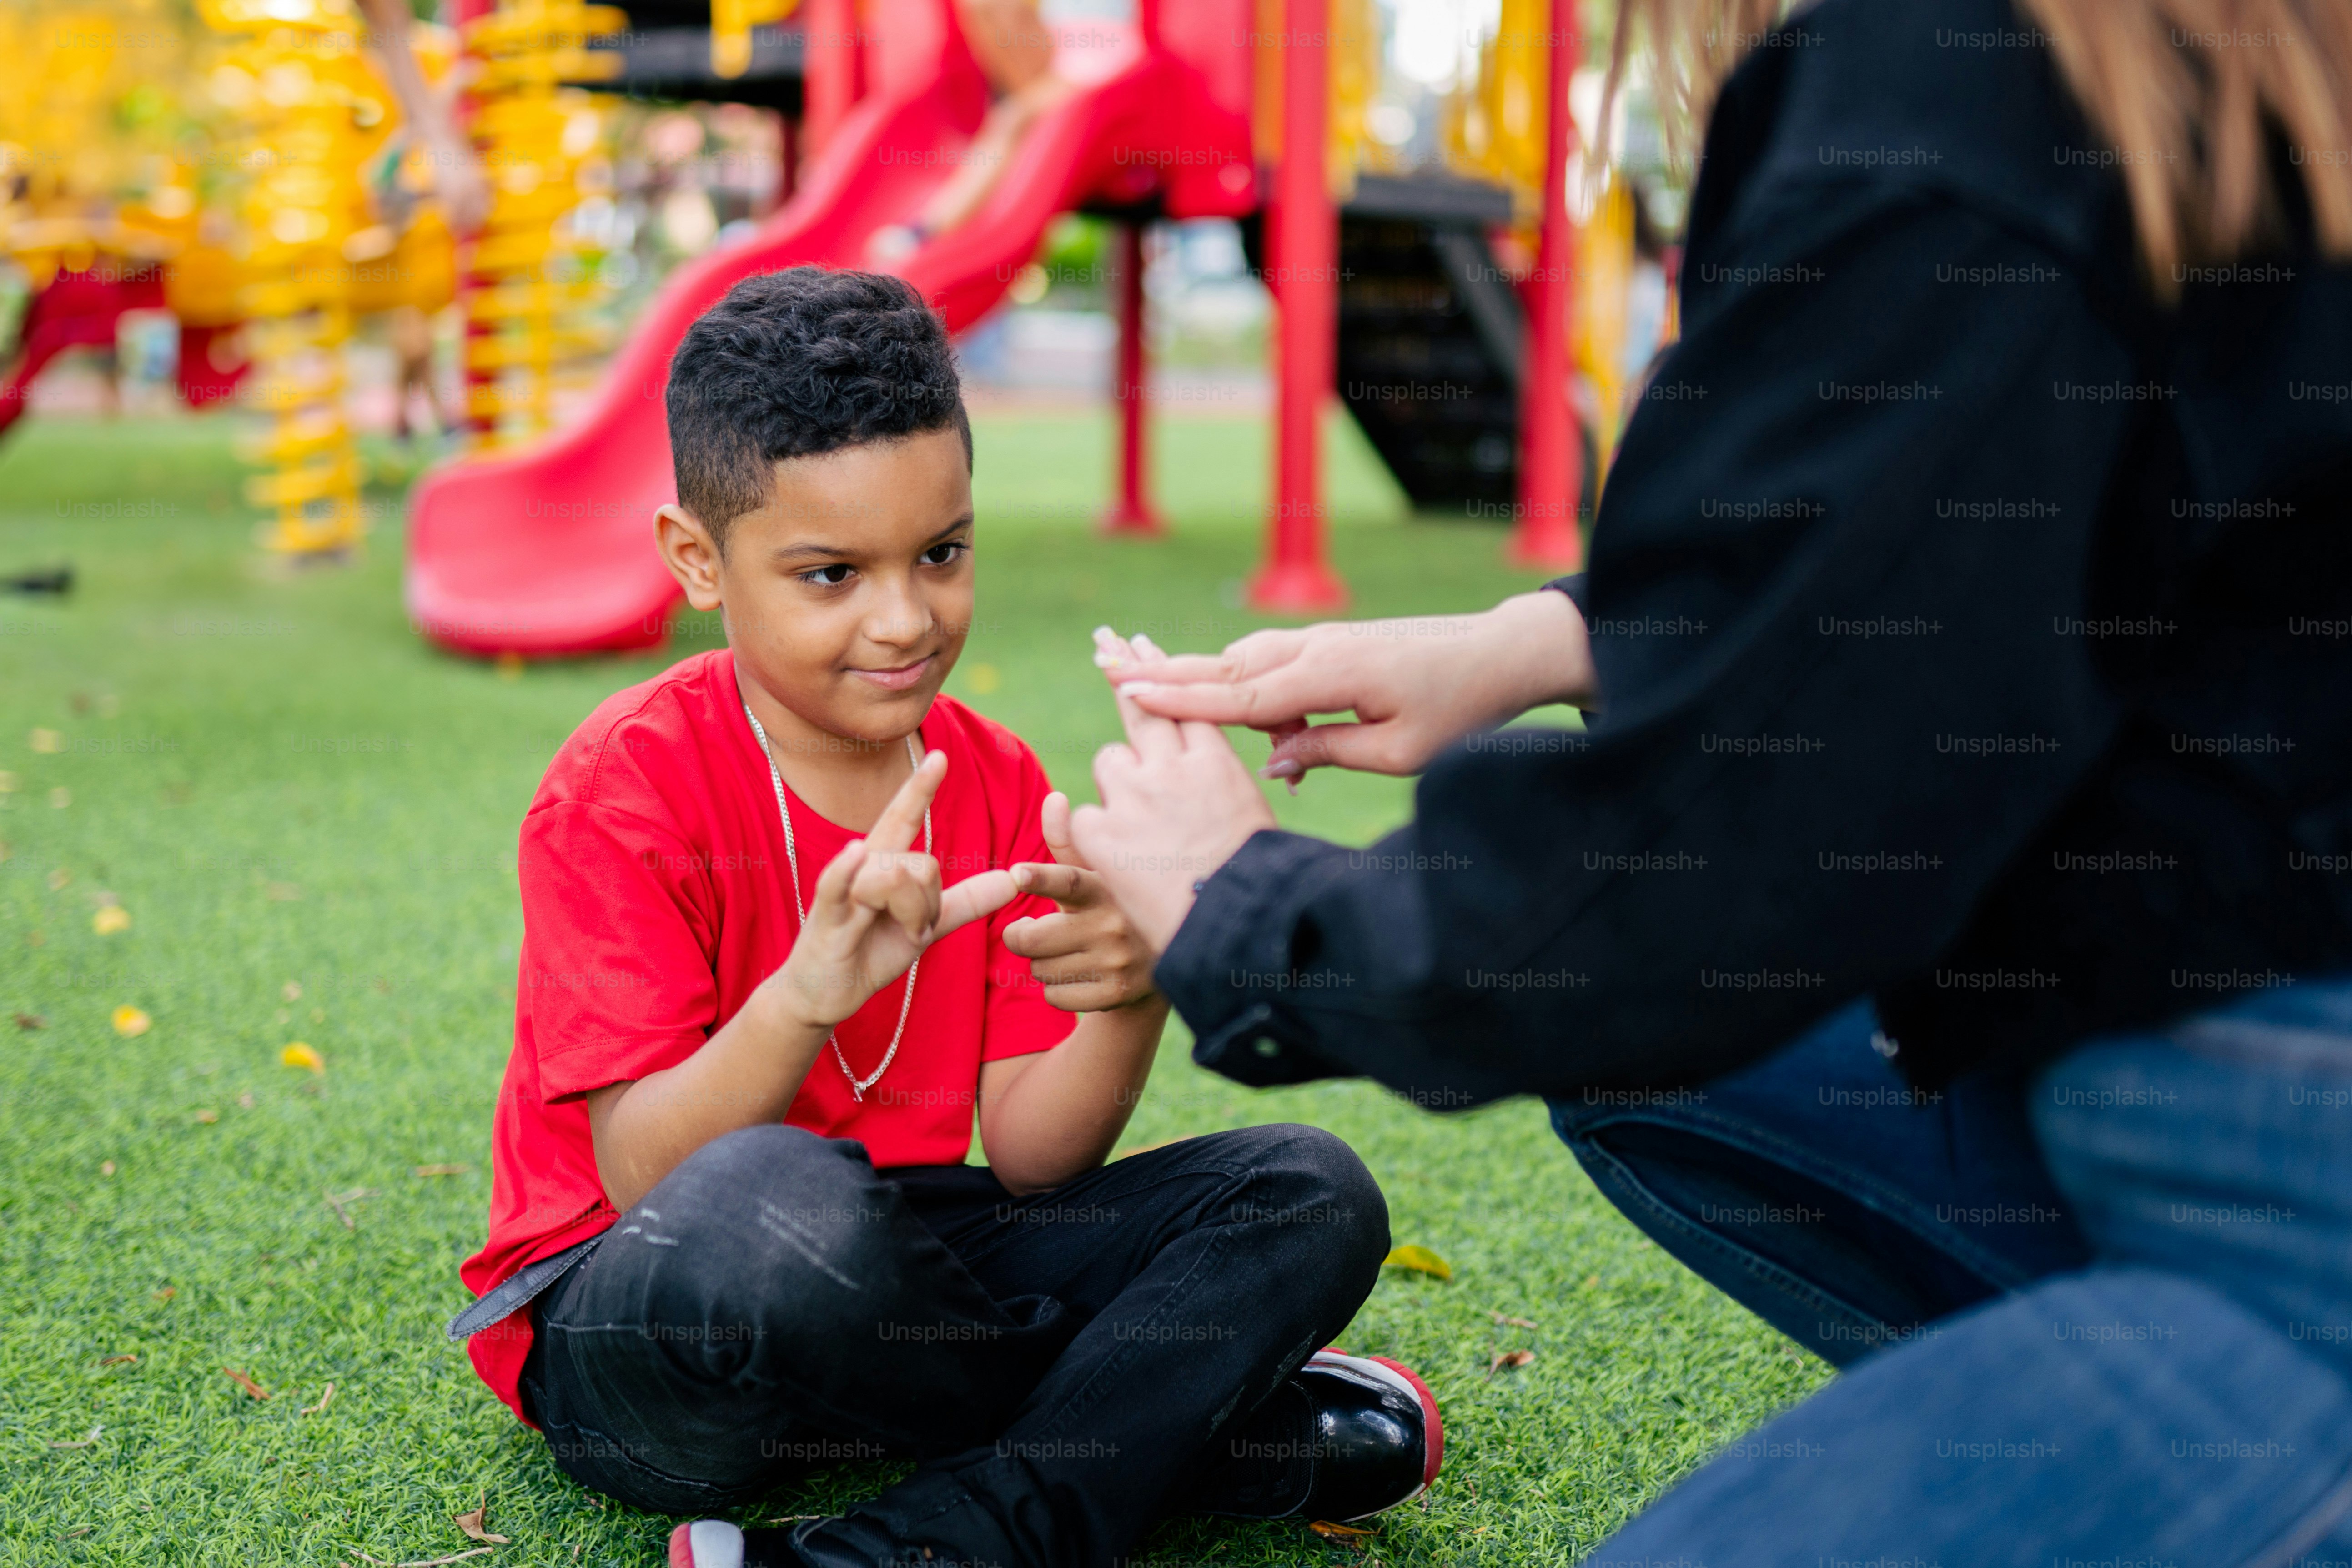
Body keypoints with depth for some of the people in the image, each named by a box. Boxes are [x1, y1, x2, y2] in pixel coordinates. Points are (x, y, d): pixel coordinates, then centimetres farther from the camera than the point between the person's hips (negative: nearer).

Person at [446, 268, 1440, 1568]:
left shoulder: (1000, 786, 2)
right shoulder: (623, 788, -14)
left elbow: (1025, 1158, -4)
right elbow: (645, 1183, -21)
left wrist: (1130, 998, -26)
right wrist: (804, 996, -40)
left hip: (899, 1272, 5)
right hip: (626, 1325, -5)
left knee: (1309, 1194, -10)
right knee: (772, 1203, -40)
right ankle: (1180, 1418, -13)